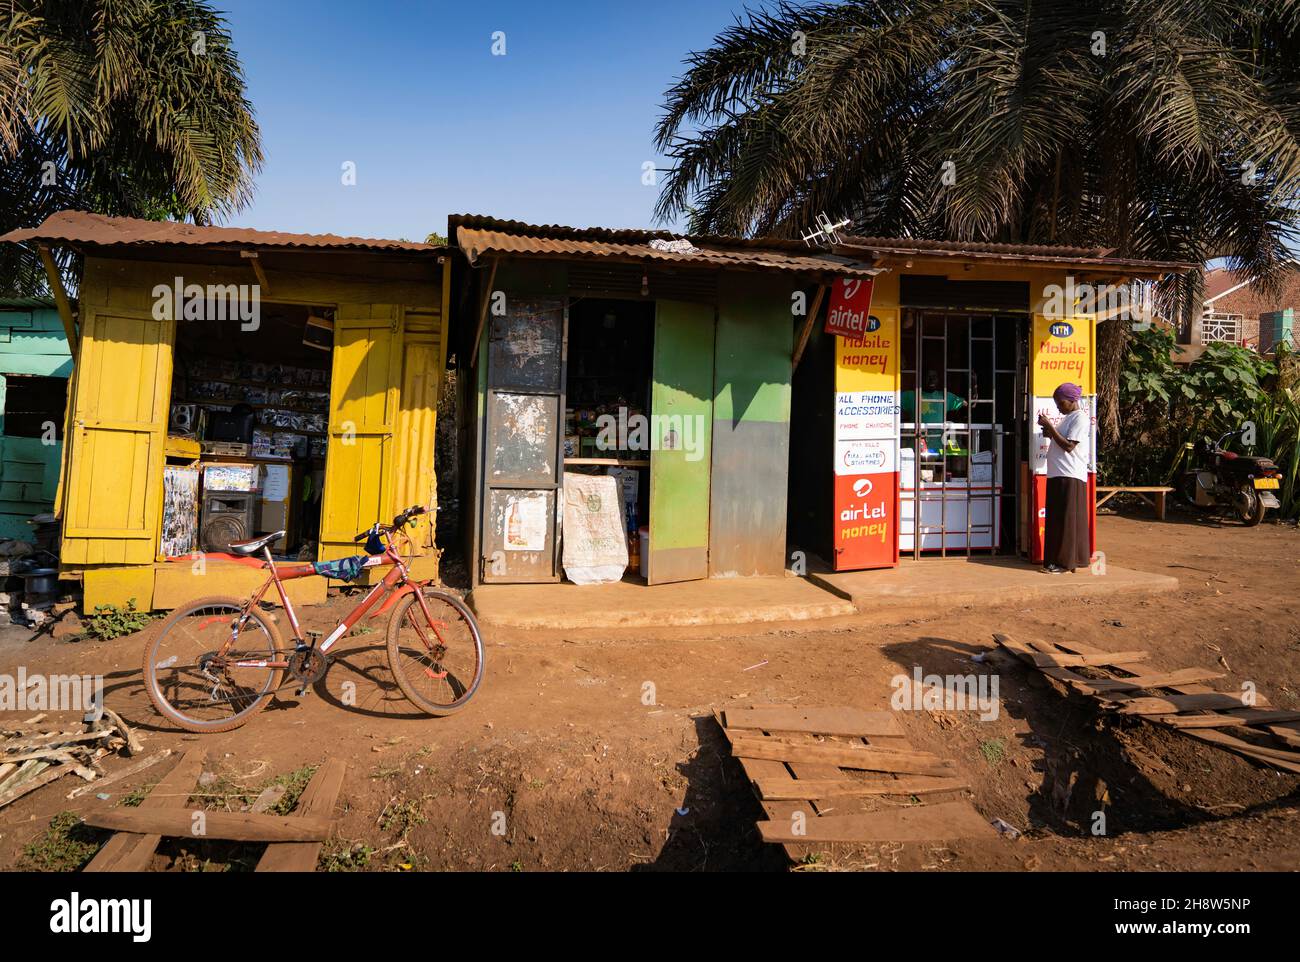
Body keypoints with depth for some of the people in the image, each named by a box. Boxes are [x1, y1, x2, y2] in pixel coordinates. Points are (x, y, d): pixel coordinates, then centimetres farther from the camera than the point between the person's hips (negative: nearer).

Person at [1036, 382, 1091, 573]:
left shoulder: (1080, 418, -9)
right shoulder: (1068, 418, 20)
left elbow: (1069, 446, -16)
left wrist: (1050, 426, -15)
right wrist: (1049, 433, 7)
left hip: (1070, 476, -9)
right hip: (1057, 475, 9)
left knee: (1067, 520, -6)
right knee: (1056, 520, 10)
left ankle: (1065, 562, -1)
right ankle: (1056, 560, 15)